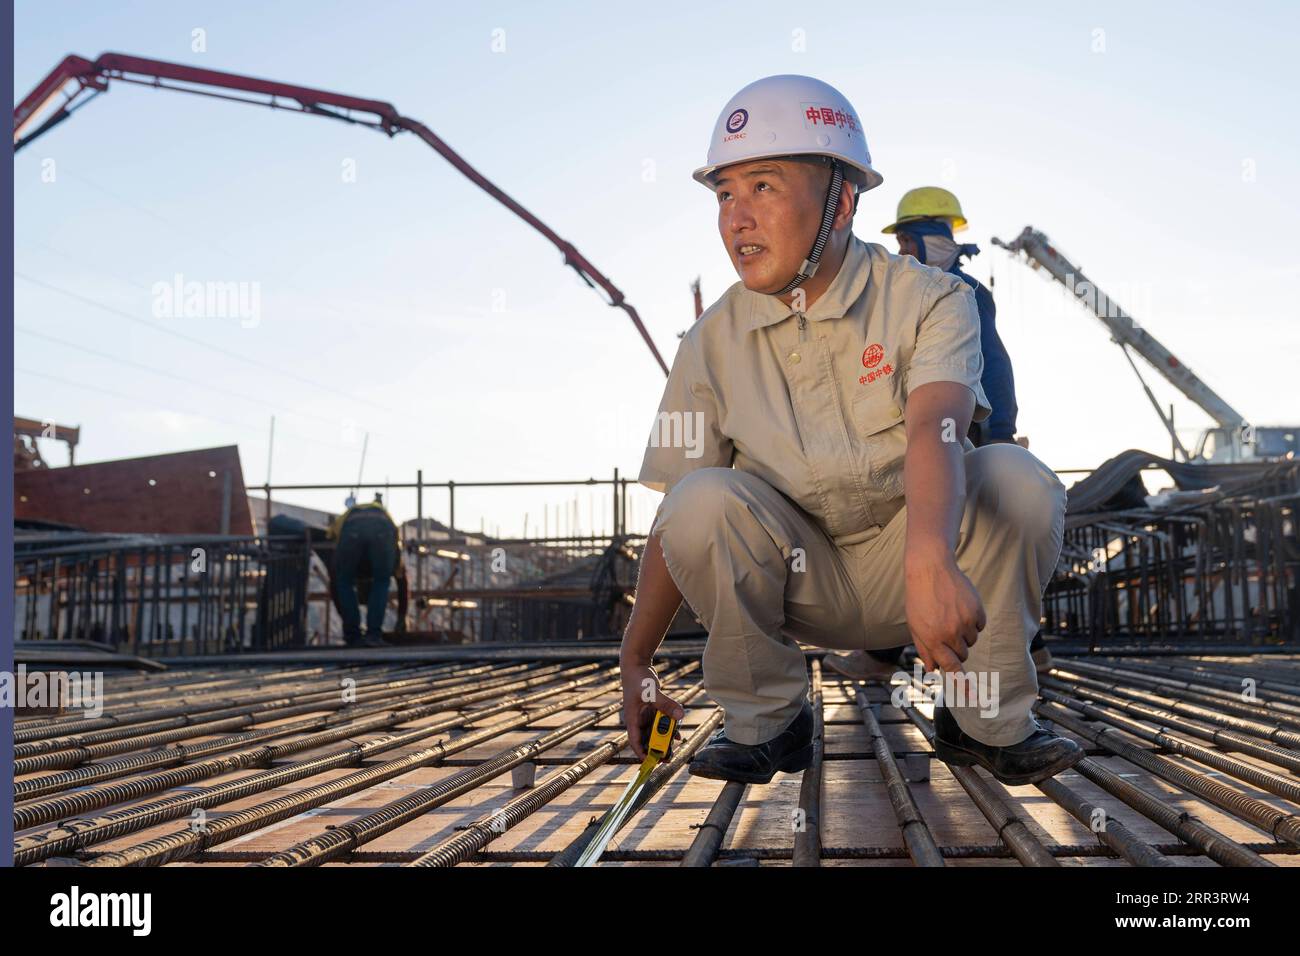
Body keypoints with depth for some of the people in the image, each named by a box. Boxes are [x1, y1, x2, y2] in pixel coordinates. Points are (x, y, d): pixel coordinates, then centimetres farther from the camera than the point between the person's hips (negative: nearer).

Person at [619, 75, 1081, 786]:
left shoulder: (929, 301, -12)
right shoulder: (715, 342, -4)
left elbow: (933, 429, -34)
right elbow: (677, 524, -1)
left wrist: (929, 559, -52)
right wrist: (635, 660, -3)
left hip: (910, 567, -1)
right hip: (801, 584, 1)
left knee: (1016, 479, -29)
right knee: (704, 500, -28)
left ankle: (985, 721, -8)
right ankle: (766, 722, -6)